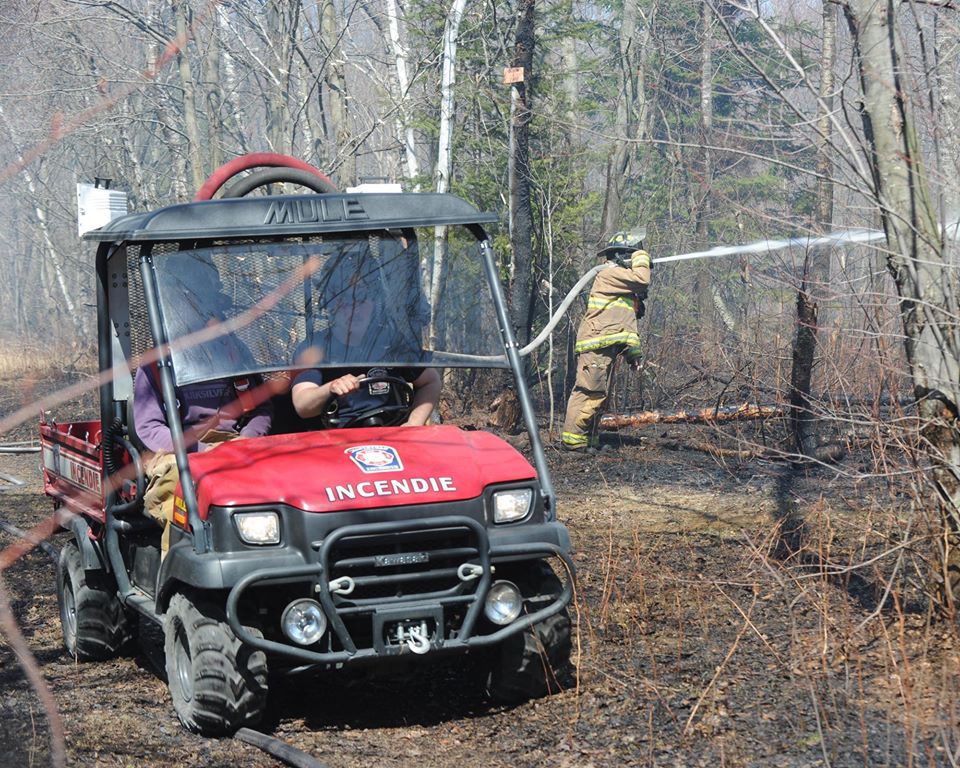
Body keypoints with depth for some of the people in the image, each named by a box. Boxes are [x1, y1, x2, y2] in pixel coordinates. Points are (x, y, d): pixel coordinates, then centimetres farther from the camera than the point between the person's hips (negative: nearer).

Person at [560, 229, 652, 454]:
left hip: (607, 348, 10)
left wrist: (633, 353, 22)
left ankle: (590, 440, 16)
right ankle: (572, 438, -14)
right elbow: (641, 279, -19)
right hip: (597, 345, -10)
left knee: (598, 395, 12)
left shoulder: (626, 286, 25)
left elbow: (627, 323, 27)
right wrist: (641, 257, -1)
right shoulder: (609, 275, -6)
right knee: (589, 392, -13)